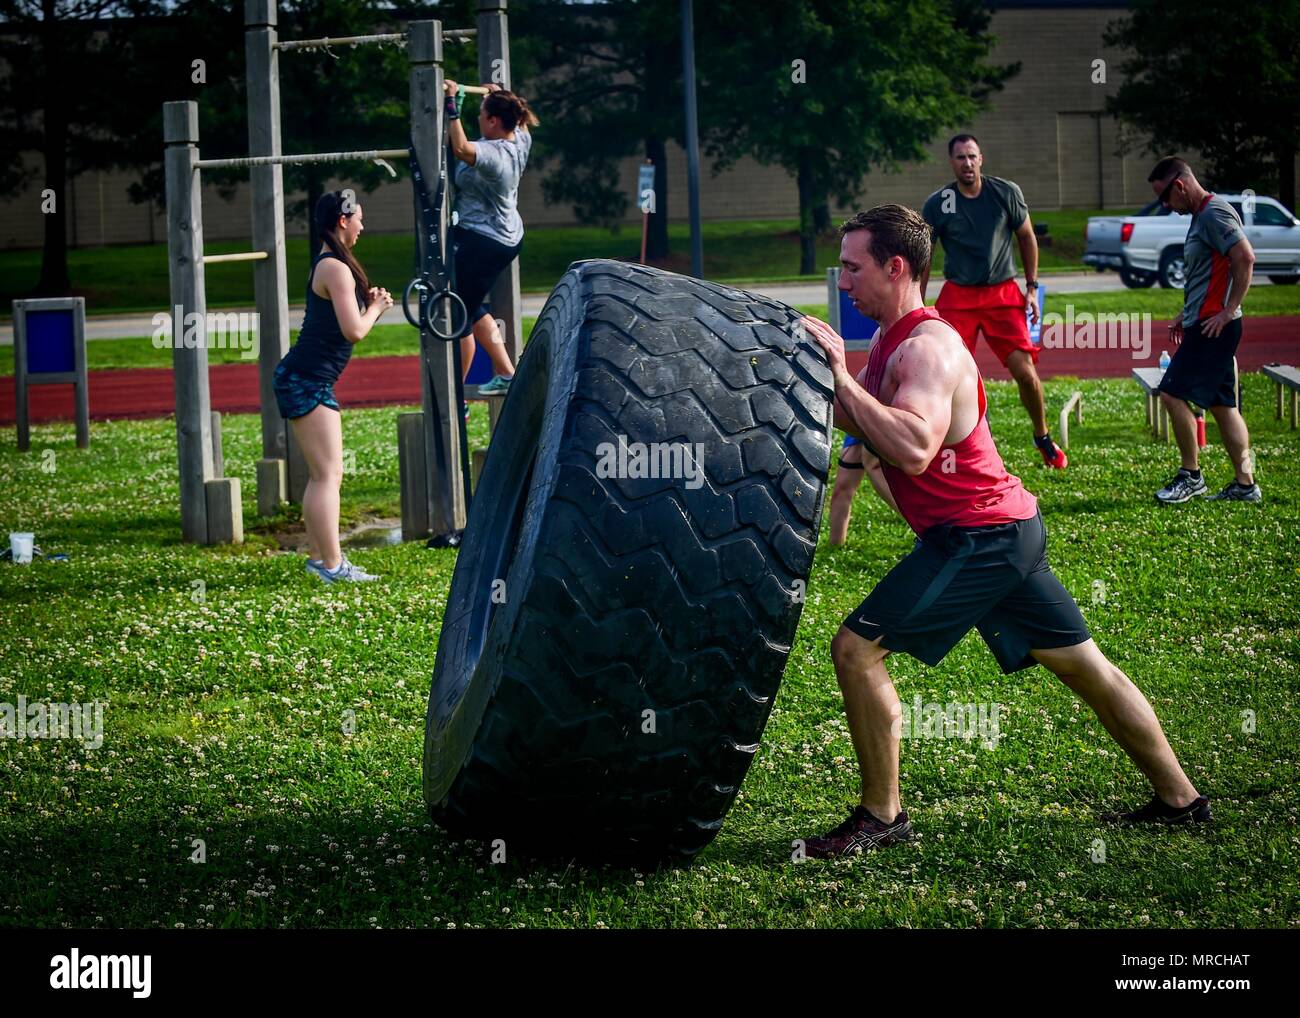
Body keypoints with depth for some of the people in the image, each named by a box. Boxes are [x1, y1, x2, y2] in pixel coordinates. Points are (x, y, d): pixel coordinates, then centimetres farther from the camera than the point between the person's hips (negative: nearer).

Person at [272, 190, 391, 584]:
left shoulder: (327, 265, 18)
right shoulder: (336, 269, -14)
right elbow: (353, 331, -20)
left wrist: (370, 304, 10)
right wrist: (375, 309, -2)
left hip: (307, 380, 11)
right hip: (307, 380, -11)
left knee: (323, 475, 14)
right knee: (328, 474, -10)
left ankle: (318, 557, 18)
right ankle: (332, 564, -11)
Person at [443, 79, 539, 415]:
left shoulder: (494, 154, -26)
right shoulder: (520, 140, 1)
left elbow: (461, 148, -44)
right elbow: (521, 120, 26)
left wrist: (452, 106, -38)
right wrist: (500, 95, 36)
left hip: (480, 242, -10)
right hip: (508, 237, 10)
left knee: (460, 317, -1)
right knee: (473, 307, 25)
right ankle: (505, 373, 25)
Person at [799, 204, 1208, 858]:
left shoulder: (927, 346, -19)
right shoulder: (892, 342, 13)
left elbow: (913, 450, -34)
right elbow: (864, 423, 23)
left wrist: (843, 378, -30)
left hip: (975, 537, -11)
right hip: (1005, 532, 11)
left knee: (855, 649, -10)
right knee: (1080, 664, 15)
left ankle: (881, 817, -2)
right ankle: (1179, 799, 22)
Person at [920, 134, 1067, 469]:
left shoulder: (1007, 193, -1)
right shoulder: (937, 204, -2)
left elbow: (1027, 238, 11)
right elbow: (923, 258, 5)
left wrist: (1031, 287, 7)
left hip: (1003, 294, 0)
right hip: (958, 296, 0)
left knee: (1025, 372, -6)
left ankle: (1043, 438, 17)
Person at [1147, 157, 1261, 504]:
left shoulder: (1214, 213, -14)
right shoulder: (1202, 215, 18)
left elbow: (1245, 258, -23)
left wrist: (1228, 310, -21)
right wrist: (1186, 315, 20)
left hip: (1213, 326, -10)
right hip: (1203, 325, 10)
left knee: (1173, 394, -10)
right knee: (1222, 404, 10)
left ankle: (1190, 475, 0)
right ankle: (1245, 483, 11)